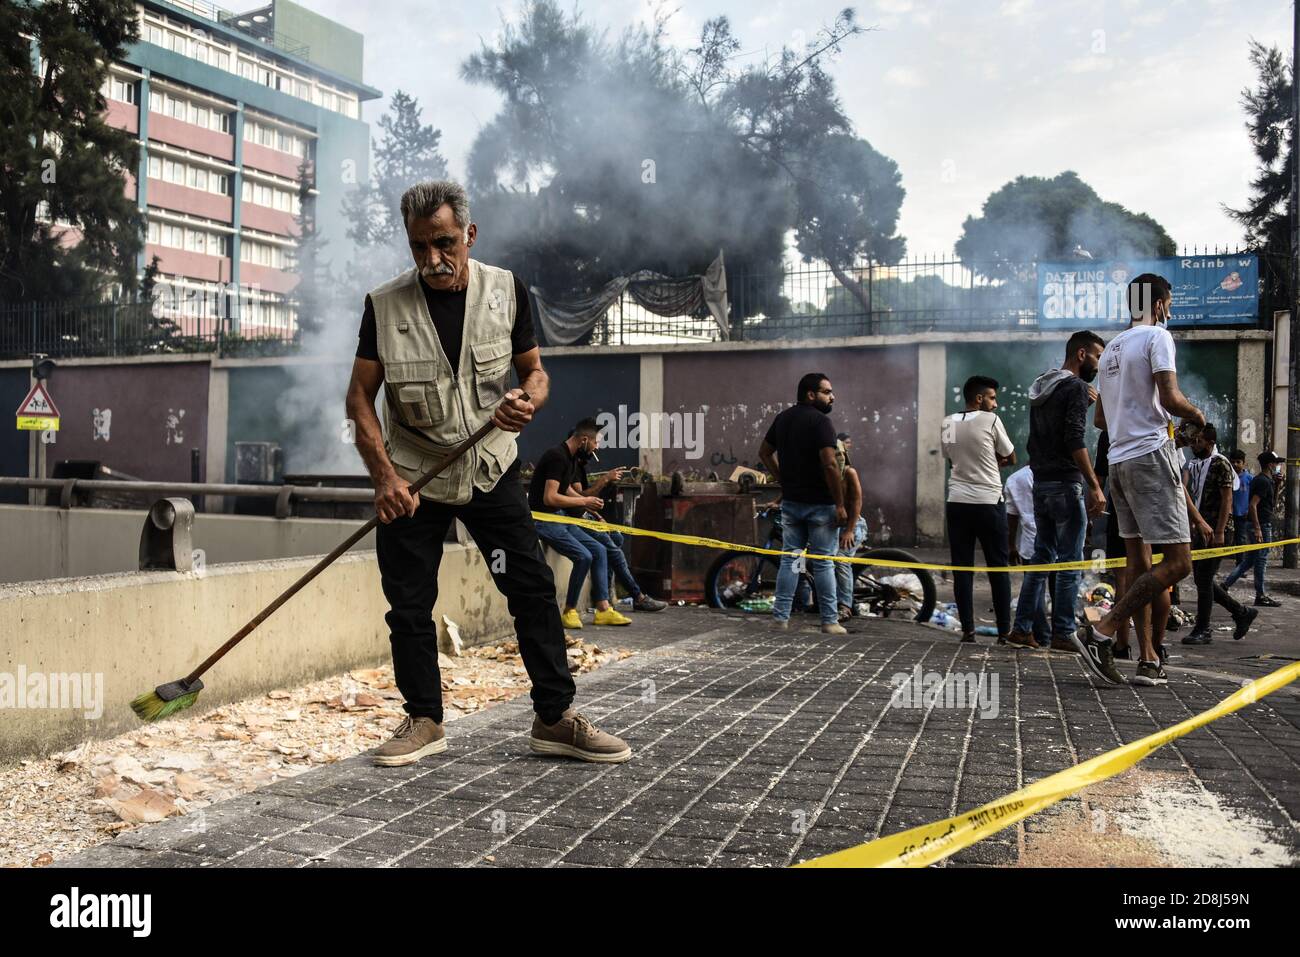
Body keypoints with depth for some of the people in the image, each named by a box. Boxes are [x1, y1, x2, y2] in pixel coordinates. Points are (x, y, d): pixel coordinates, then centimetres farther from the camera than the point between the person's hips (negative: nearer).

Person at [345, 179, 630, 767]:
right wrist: (384, 476, -15)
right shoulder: (383, 305, -7)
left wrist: (528, 401, -20)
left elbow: (534, 371, 5)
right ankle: (424, 720, 19)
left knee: (534, 588, -3)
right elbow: (359, 398, -3)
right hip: (411, 476, 0)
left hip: (490, 468, 1)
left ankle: (554, 718, 7)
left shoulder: (506, 291, -3)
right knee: (409, 604, 3)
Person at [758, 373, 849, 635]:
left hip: (790, 502, 6)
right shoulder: (820, 420, -15)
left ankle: (781, 617, 10)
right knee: (822, 563, 0)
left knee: (789, 558, 10)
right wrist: (840, 505, -16)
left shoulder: (782, 418, 9)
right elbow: (829, 464, -21)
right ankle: (830, 622, 6)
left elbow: (764, 452, 19)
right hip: (820, 503, -6)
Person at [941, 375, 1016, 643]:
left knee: (962, 568, 5)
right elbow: (1011, 458, 3)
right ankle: (1004, 631, 6)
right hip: (988, 502, -4)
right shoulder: (990, 421, -6)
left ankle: (967, 630, 4)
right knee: (998, 568, 4)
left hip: (957, 502, 4)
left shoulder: (948, 424, 9)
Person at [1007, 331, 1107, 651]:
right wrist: (1095, 486, -19)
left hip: (1040, 482, 8)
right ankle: (1064, 633, 2)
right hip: (1067, 483, -8)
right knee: (1070, 563, -2)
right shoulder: (1077, 387, -9)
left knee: (1041, 557, 11)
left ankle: (1022, 629, 10)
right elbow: (1075, 441, -19)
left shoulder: (1040, 387, 18)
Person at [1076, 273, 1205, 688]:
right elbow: (1170, 398, -16)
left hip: (1118, 459, 9)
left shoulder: (1112, 347, 19)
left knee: (1139, 563, 8)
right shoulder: (1157, 336, -5)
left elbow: (1100, 418, 23)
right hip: (1151, 455, -9)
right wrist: (1195, 414, 4)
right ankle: (1102, 632, -17)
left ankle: (1148, 661, 8)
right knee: (1177, 562, -9)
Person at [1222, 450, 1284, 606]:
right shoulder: (1264, 482, -15)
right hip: (1262, 524, -10)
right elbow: (1252, 505, -23)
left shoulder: (1260, 480, 16)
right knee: (1261, 560, -2)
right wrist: (1257, 528, -26)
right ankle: (1261, 596, 5)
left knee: (1248, 560, 11)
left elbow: (1273, 503, 25)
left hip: (1256, 524, 10)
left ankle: (1225, 585, 8)